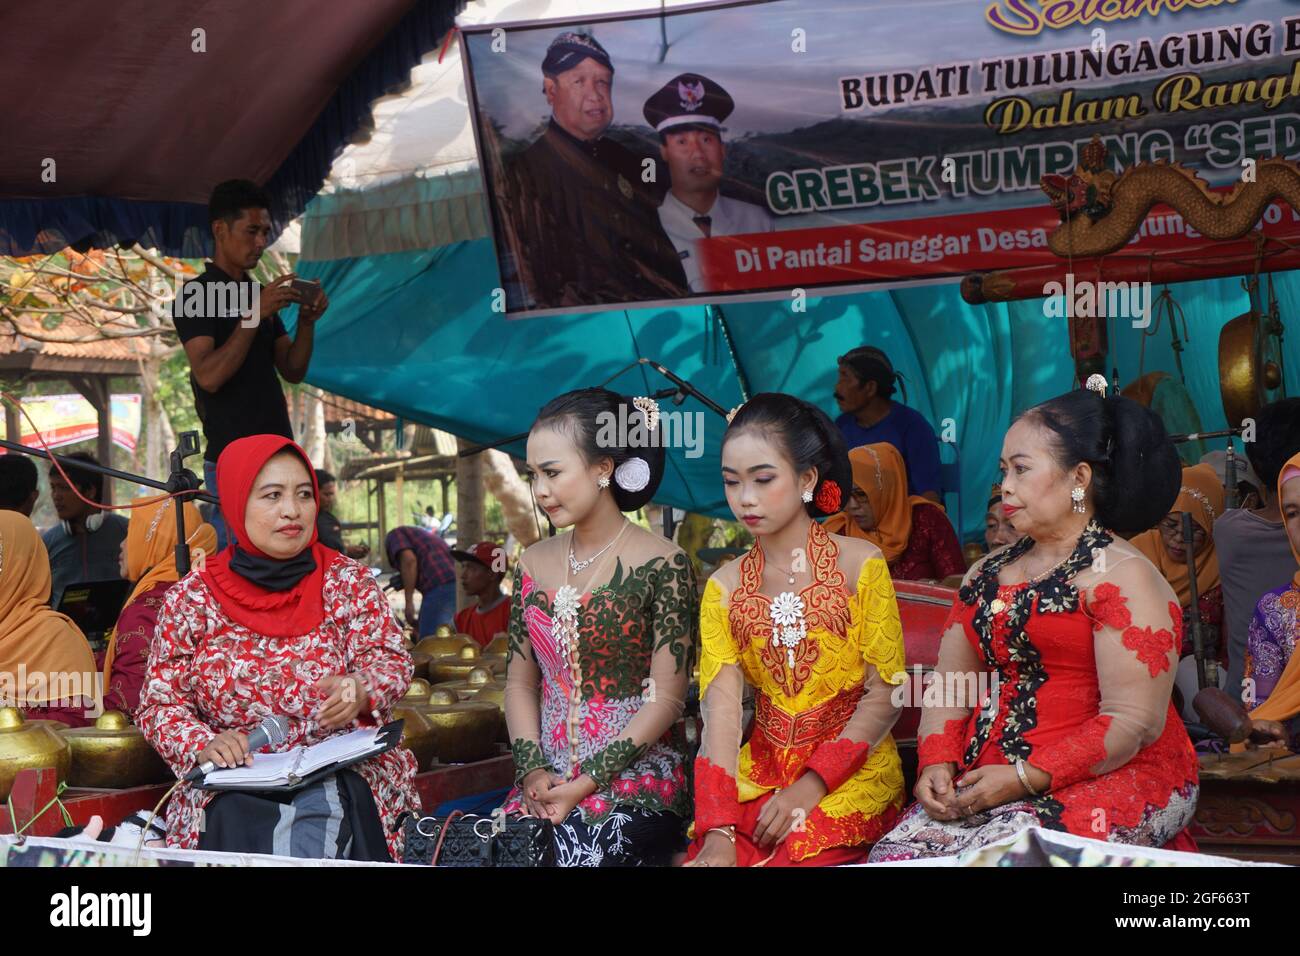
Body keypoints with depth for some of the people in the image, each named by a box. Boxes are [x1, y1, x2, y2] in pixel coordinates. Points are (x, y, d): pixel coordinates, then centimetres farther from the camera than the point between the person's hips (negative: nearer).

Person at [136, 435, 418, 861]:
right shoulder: (191, 598, 5)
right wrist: (202, 745, -16)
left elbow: (391, 660, 0)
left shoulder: (348, 581, 6)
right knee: (237, 822, -32)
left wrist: (360, 690, -24)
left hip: (342, 777, 0)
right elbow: (160, 703, 6)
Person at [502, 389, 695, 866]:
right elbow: (520, 682, 12)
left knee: (581, 845, -28)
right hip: (547, 784, 4)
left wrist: (588, 783, -12)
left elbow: (666, 697, -8)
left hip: (635, 778, -4)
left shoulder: (660, 564, -5)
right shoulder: (533, 564, 11)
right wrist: (533, 771, -4)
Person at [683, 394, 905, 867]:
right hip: (760, 771, 3)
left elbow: (886, 693, -6)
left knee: (792, 852, -26)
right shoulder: (723, 587, 5)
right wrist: (719, 831, -18)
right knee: (716, 854, -21)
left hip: (853, 770, -2)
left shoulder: (861, 564, -4)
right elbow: (721, 710, -6)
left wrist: (812, 784, -16)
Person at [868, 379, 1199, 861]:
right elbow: (949, 688, 14)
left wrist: (1026, 777, -18)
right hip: (983, 783, 6)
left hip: (1107, 780, -6)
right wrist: (936, 764, -6)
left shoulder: (1122, 575, -5)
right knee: (893, 855, -20)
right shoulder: (986, 574, 18)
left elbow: (1135, 722, -13)